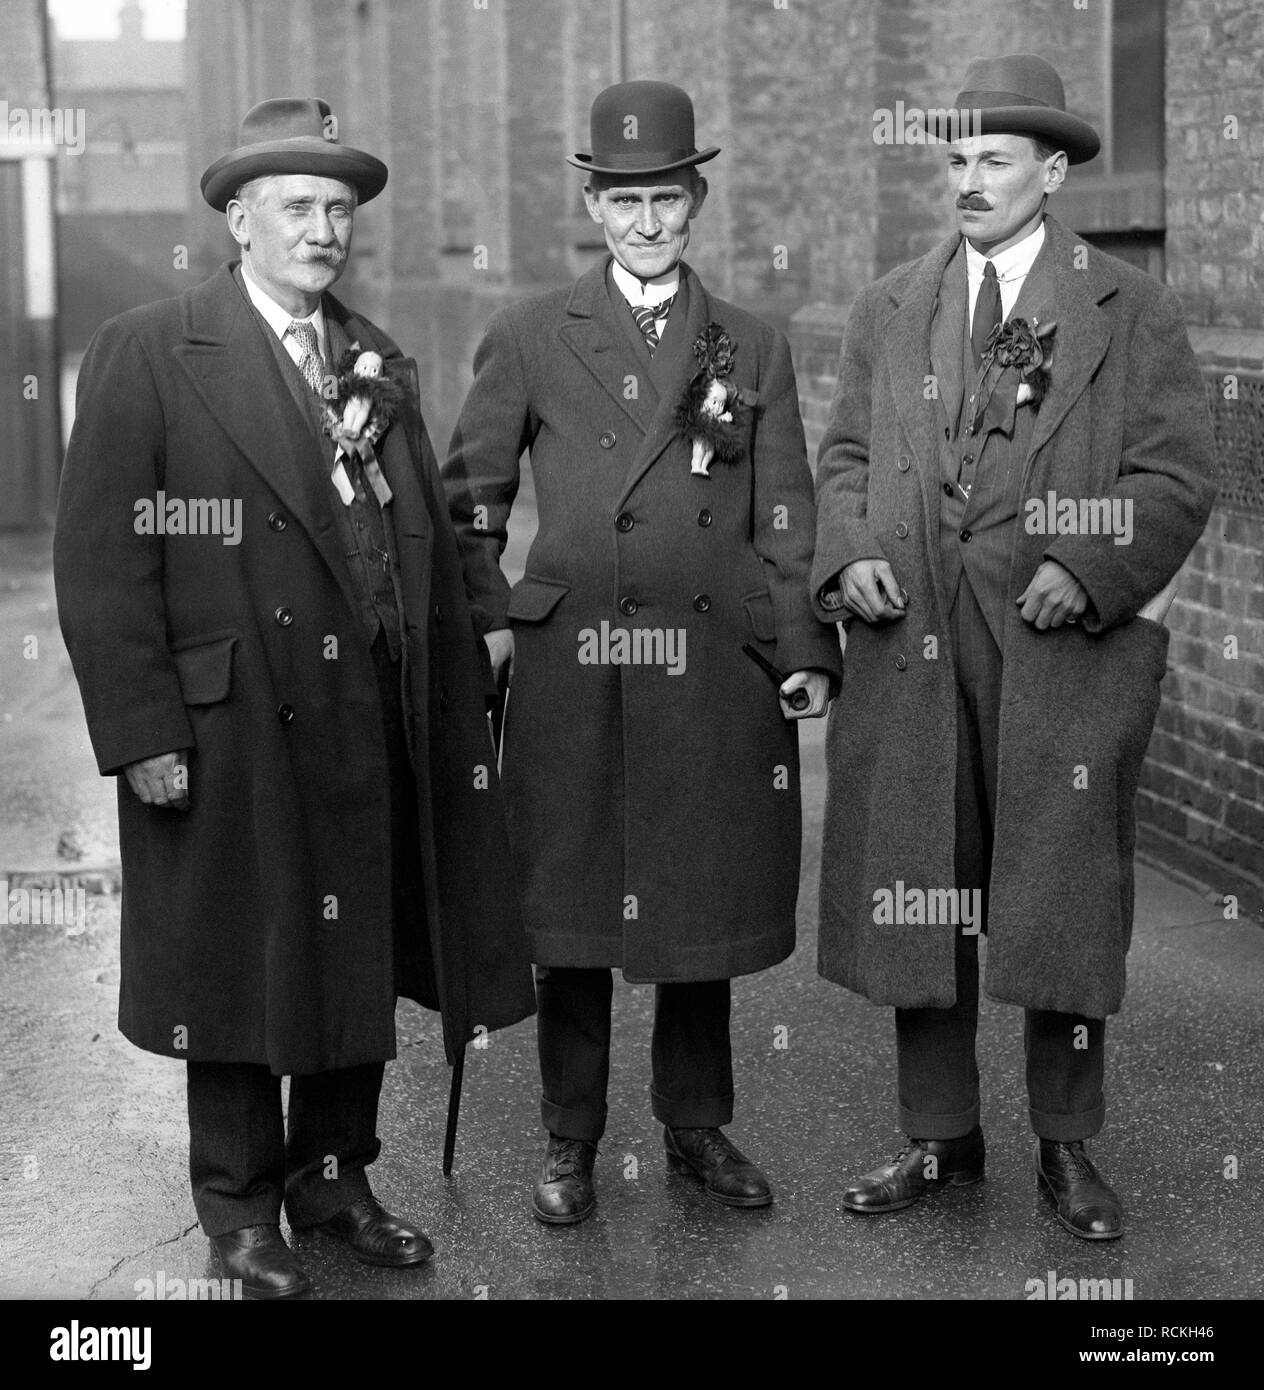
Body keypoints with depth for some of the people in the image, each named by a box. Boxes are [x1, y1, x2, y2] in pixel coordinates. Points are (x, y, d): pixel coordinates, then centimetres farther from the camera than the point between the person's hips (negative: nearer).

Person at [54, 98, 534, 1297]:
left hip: (373, 737, 5)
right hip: (229, 738, -5)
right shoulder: (145, 356, -5)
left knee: (358, 961, 13)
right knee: (238, 967, 8)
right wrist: (141, 734, -15)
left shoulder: (379, 367, 12)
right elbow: (100, 563, -10)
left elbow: (430, 553, 12)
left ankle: (334, 1175, 30)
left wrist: (455, 715, 8)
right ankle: (241, 1210, 23)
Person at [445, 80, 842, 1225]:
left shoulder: (755, 350, 10)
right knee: (571, 910, 4)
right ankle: (570, 1144, 18)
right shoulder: (530, 338, 6)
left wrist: (806, 651, -2)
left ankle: (699, 1126, 26)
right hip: (570, 669, -1)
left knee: (705, 902, 9)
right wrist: (486, 619, -1)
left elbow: (786, 517, 8)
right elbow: (470, 496, 10)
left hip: (714, 674, 1)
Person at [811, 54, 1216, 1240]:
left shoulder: (1130, 309, 4)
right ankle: (938, 1138, 21)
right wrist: (850, 553, -3)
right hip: (911, 646, 3)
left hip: (1069, 647, -3)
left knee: (1063, 894, 3)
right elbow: (844, 455, 16)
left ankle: (1067, 1150, 17)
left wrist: (1085, 572, -16)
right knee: (916, 887, 7)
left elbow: (1177, 474, -2)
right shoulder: (889, 309, 14)